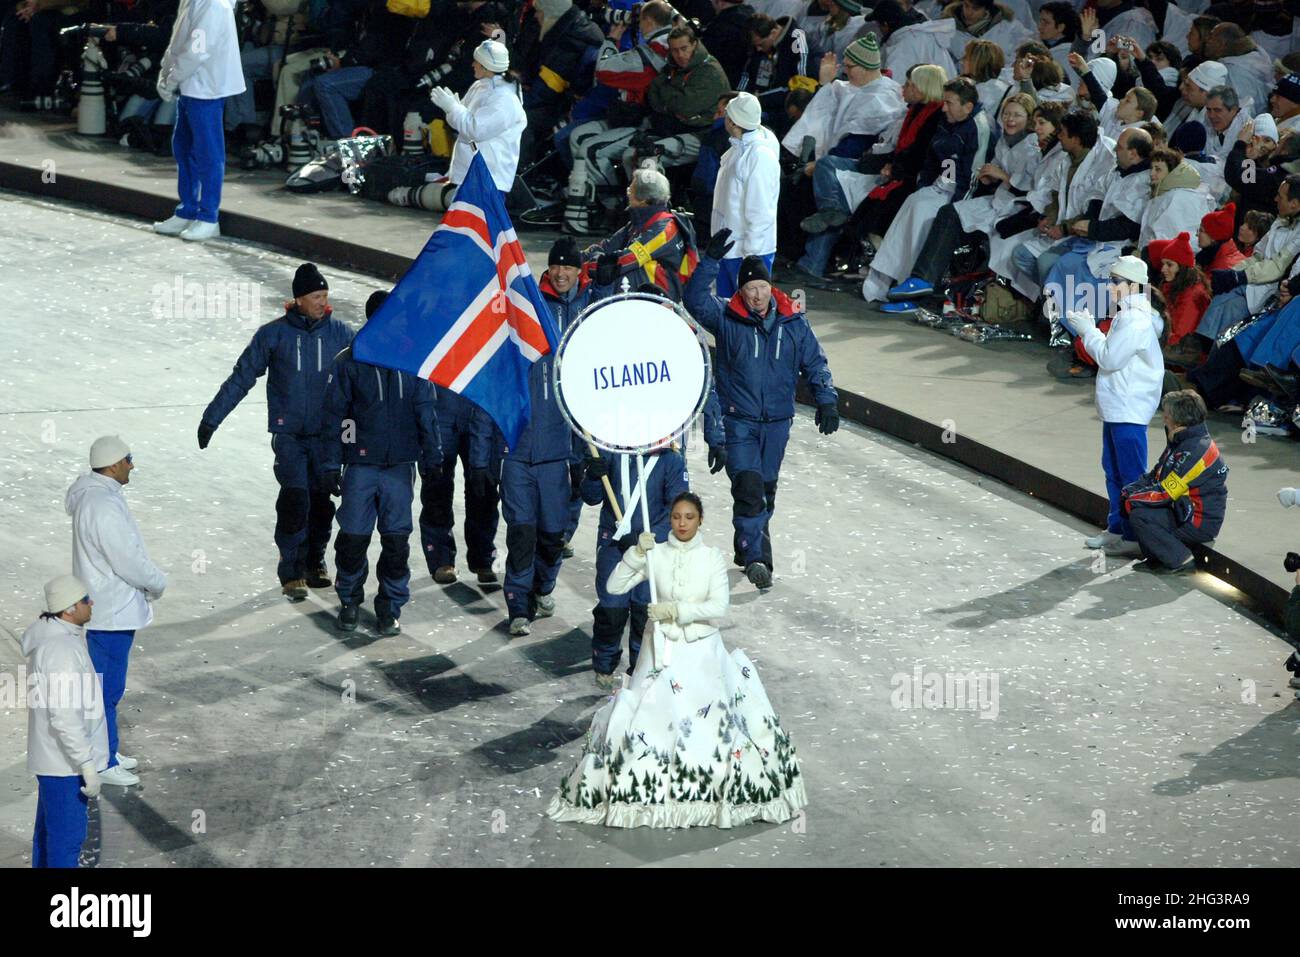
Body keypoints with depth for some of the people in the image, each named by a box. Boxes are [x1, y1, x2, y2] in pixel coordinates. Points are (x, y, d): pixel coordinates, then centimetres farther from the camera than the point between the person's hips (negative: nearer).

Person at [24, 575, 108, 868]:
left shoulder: (51, 635, 6)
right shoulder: (61, 650, -26)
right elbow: (64, 717, -28)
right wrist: (87, 766, -23)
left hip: (52, 755, 10)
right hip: (65, 761, -10)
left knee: (49, 827, 20)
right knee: (67, 834, 1)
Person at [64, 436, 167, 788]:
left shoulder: (95, 495, 7)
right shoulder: (104, 508, -26)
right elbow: (128, 561, -24)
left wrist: (150, 579, 10)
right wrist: (158, 583, -8)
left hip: (114, 606, 11)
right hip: (111, 612, -11)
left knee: (110, 684, 20)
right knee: (107, 688, -1)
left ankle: (106, 751, 31)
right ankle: (103, 763, 7)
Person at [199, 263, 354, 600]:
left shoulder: (339, 333, 1)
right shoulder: (274, 334, -5)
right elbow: (241, 378, 0)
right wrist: (211, 418, 0)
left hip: (326, 434, 2)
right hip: (288, 434, -2)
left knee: (322, 501, 5)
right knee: (295, 499, -12)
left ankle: (314, 563, 23)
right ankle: (292, 572, -4)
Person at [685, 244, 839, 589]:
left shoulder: (793, 322, 1)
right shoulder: (727, 317, -6)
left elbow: (815, 363, 6)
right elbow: (695, 299, -21)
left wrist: (826, 400, -5)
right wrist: (711, 260, -31)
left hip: (777, 421, 3)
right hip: (738, 421, -3)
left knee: (766, 489, 13)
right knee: (748, 486, -17)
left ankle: (747, 549, 31)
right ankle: (756, 558, -18)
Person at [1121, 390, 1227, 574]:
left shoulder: (1196, 450, -23)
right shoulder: (1180, 442, 9)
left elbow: (1165, 493, -23)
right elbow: (1155, 476, 15)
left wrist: (1131, 498, -11)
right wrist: (1129, 492, -1)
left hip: (1201, 523, -10)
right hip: (1184, 510, 10)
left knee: (1139, 516, -20)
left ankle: (1181, 560, -10)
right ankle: (1156, 558, 8)